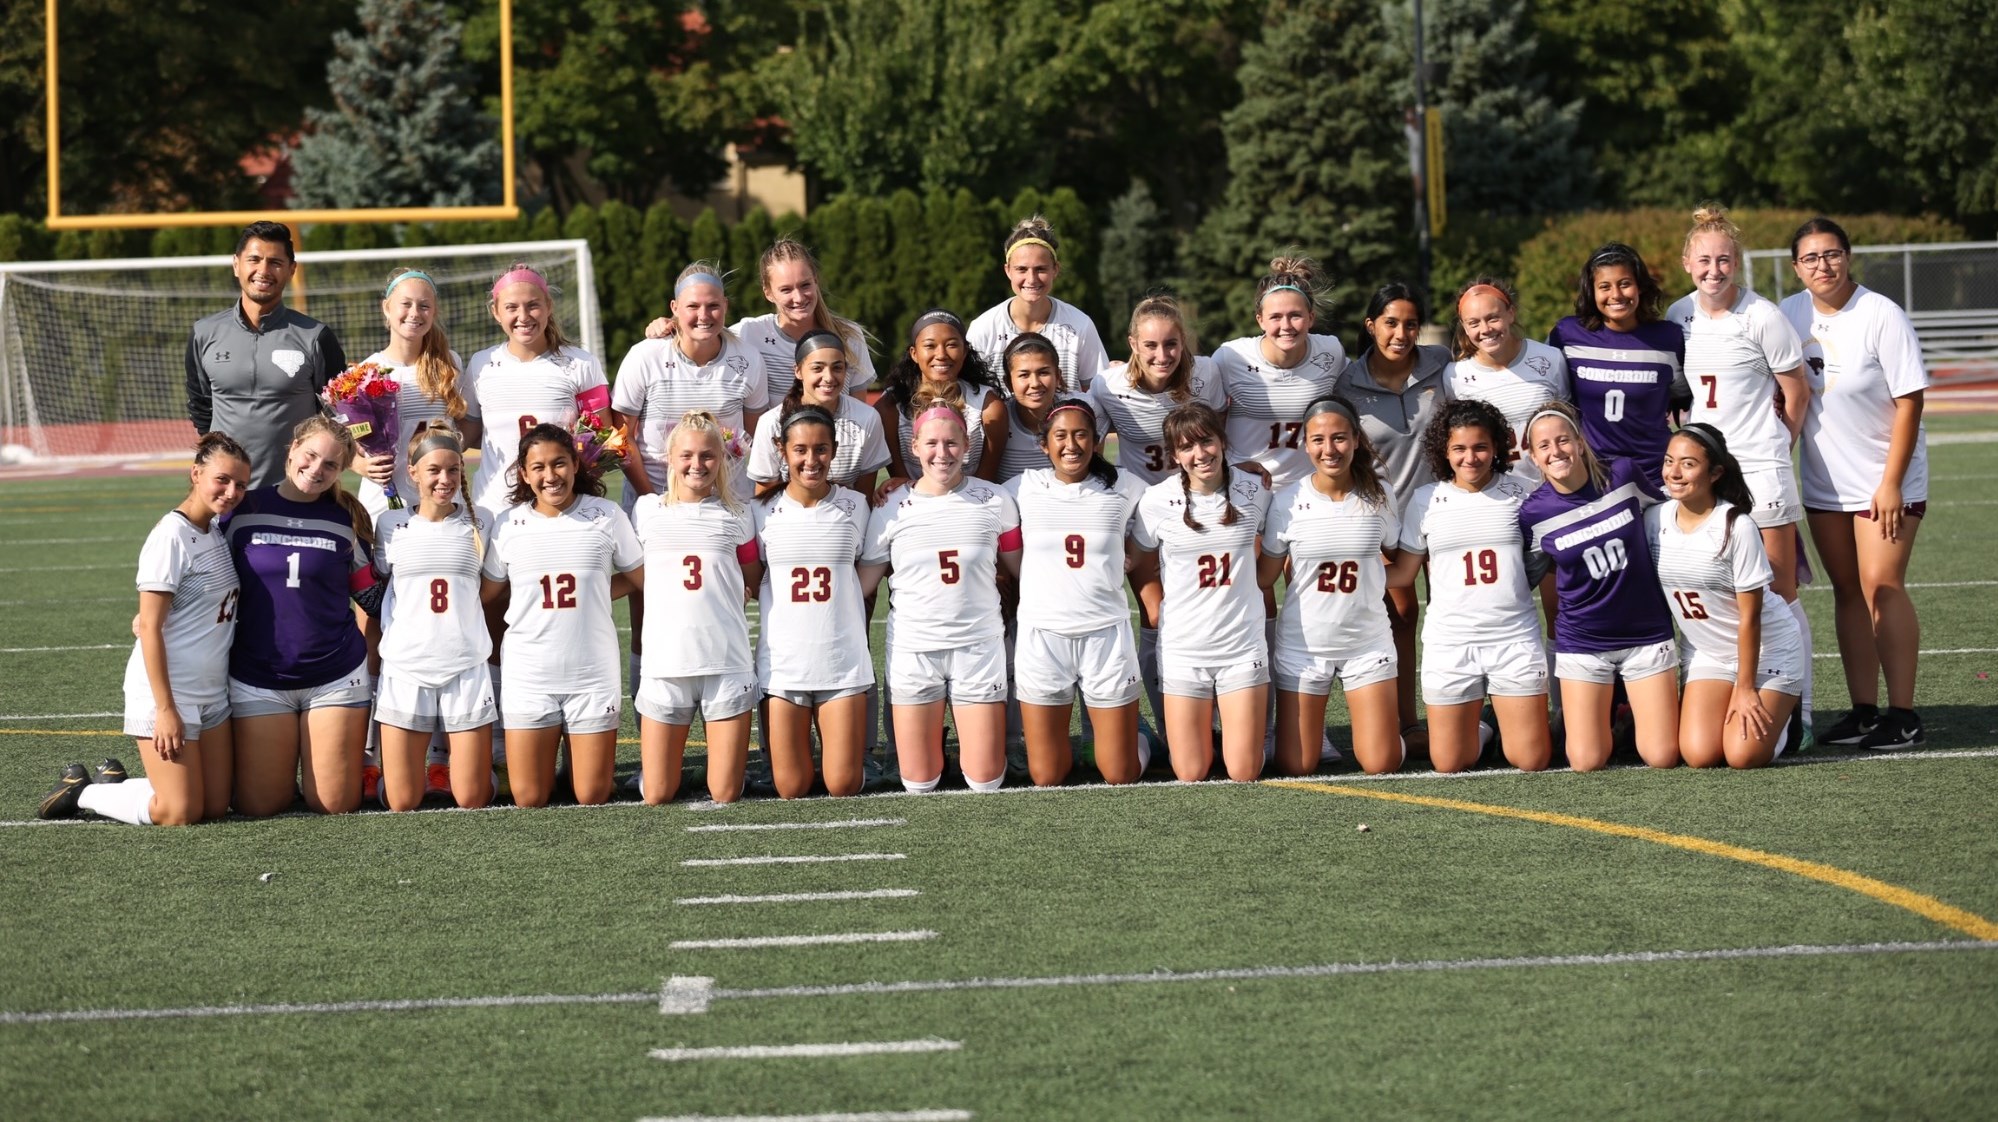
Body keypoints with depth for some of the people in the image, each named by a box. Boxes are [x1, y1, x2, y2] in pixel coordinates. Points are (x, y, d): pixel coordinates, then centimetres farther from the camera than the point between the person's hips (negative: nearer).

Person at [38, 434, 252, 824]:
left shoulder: (217, 531, 8)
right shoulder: (172, 536, -17)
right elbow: (149, 627, -18)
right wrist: (165, 710, -20)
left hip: (212, 694, 8)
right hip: (166, 690, -8)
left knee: (215, 806, 7)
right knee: (180, 813, -8)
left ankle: (114, 781, 25)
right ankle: (82, 792, 13)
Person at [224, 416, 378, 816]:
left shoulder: (345, 521, 2)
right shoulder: (244, 510, 0)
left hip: (335, 677, 0)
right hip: (258, 678, 0)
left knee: (335, 805, -3)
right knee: (257, 806, -2)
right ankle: (288, 762, 31)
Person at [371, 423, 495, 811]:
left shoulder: (478, 526, 5)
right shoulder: (390, 525, 4)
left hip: (465, 669, 0)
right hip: (405, 668, 0)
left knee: (472, 800, -3)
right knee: (402, 804, -2)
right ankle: (417, 767, 29)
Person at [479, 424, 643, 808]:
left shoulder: (606, 516, -1)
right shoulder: (509, 525, 0)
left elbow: (641, 577, 7)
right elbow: (487, 592, 7)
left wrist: (592, 594, -2)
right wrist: (536, 594, -1)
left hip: (592, 672, 0)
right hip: (528, 672, 0)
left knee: (592, 797, 1)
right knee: (529, 800, 1)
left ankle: (598, 750, 34)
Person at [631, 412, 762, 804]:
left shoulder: (736, 514, 8)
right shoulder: (647, 510, 7)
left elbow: (754, 582, 16)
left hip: (727, 664, 0)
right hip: (665, 664, 0)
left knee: (725, 795, -1)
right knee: (657, 797, 0)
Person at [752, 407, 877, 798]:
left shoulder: (855, 506, 4)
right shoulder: (763, 512, 1)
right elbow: (752, 583, 10)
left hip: (843, 661, 0)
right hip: (783, 662, 0)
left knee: (843, 786, -4)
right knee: (791, 790, 0)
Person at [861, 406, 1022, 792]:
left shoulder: (994, 500, 0)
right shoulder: (892, 508, -1)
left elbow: (1022, 568, 10)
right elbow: (864, 580, 2)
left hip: (979, 646, 0)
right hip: (913, 649, 0)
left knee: (986, 780, -1)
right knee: (919, 782, 3)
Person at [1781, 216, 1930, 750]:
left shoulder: (1881, 316, -13)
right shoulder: (1790, 315, 1)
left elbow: (1909, 401, -13)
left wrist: (1891, 483, -16)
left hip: (1885, 480, -5)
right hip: (1824, 482, 5)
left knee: (1882, 587, -10)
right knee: (1848, 591, 7)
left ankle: (1903, 714, -5)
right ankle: (1863, 710, 13)